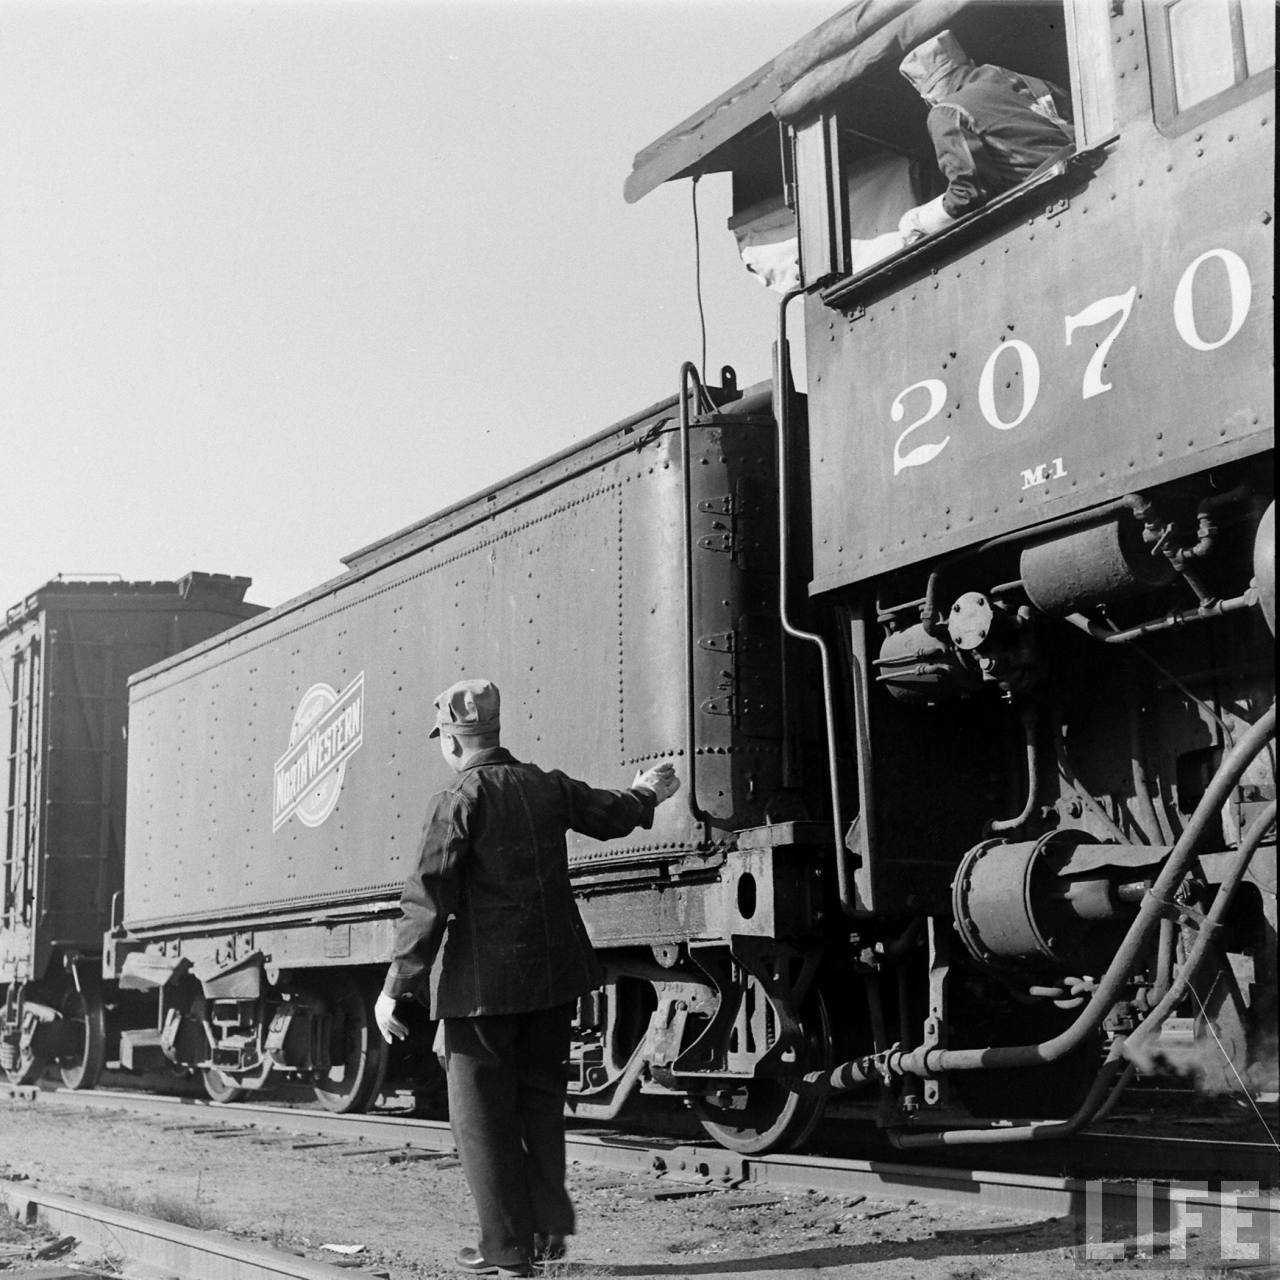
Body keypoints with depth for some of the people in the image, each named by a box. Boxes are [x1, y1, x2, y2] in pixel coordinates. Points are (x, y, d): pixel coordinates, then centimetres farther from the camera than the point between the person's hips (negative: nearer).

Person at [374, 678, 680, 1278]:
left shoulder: (458, 800, -13)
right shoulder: (547, 786, 5)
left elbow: (428, 901, -17)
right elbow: (610, 814, 23)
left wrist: (395, 988, -13)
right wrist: (647, 792, 46)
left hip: (484, 981, -6)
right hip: (552, 974, 6)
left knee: (482, 1114, 5)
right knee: (539, 1099, 19)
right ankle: (550, 1226, 21)